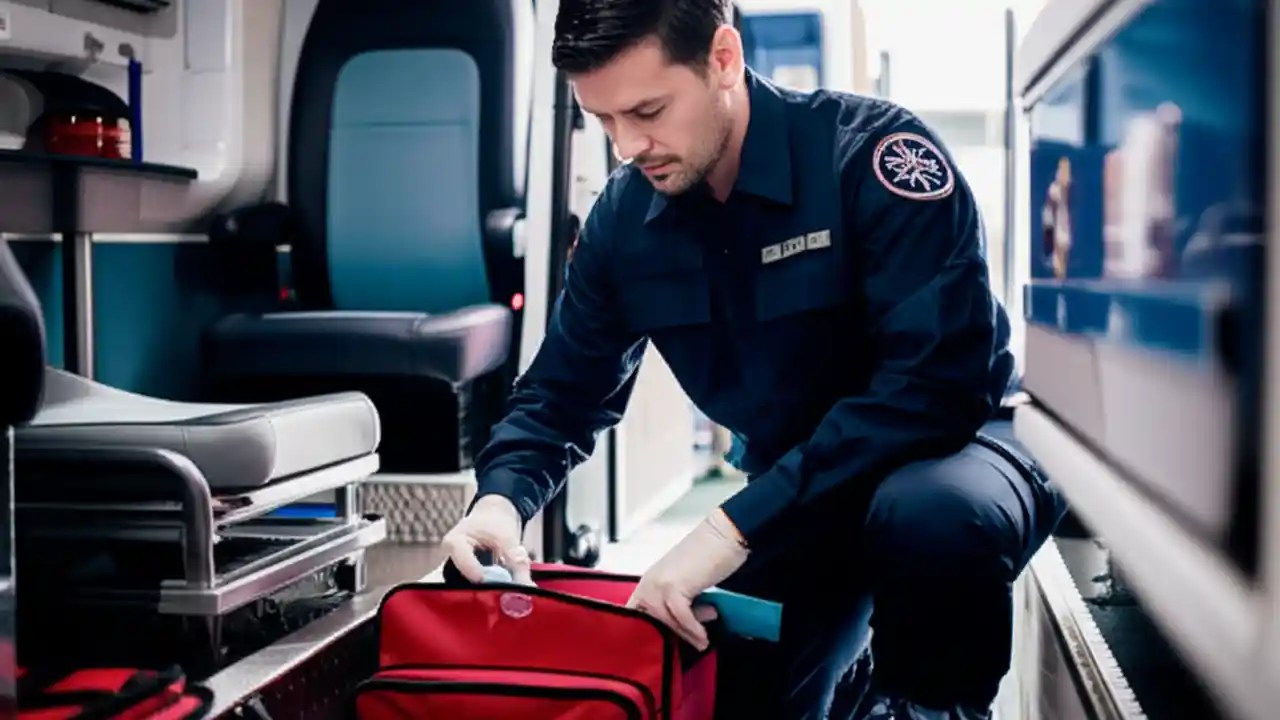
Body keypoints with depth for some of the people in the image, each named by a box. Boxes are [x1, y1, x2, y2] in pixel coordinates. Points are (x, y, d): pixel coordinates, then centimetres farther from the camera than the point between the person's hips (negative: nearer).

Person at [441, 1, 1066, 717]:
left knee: (930, 514, -39)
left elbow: (938, 387, -33)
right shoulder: (624, 217, -5)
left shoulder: (874, 153, -25)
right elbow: (566, 389, 5)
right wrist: (503, 495, -19)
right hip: (794, 493, 6)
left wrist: (737, 525, -38)